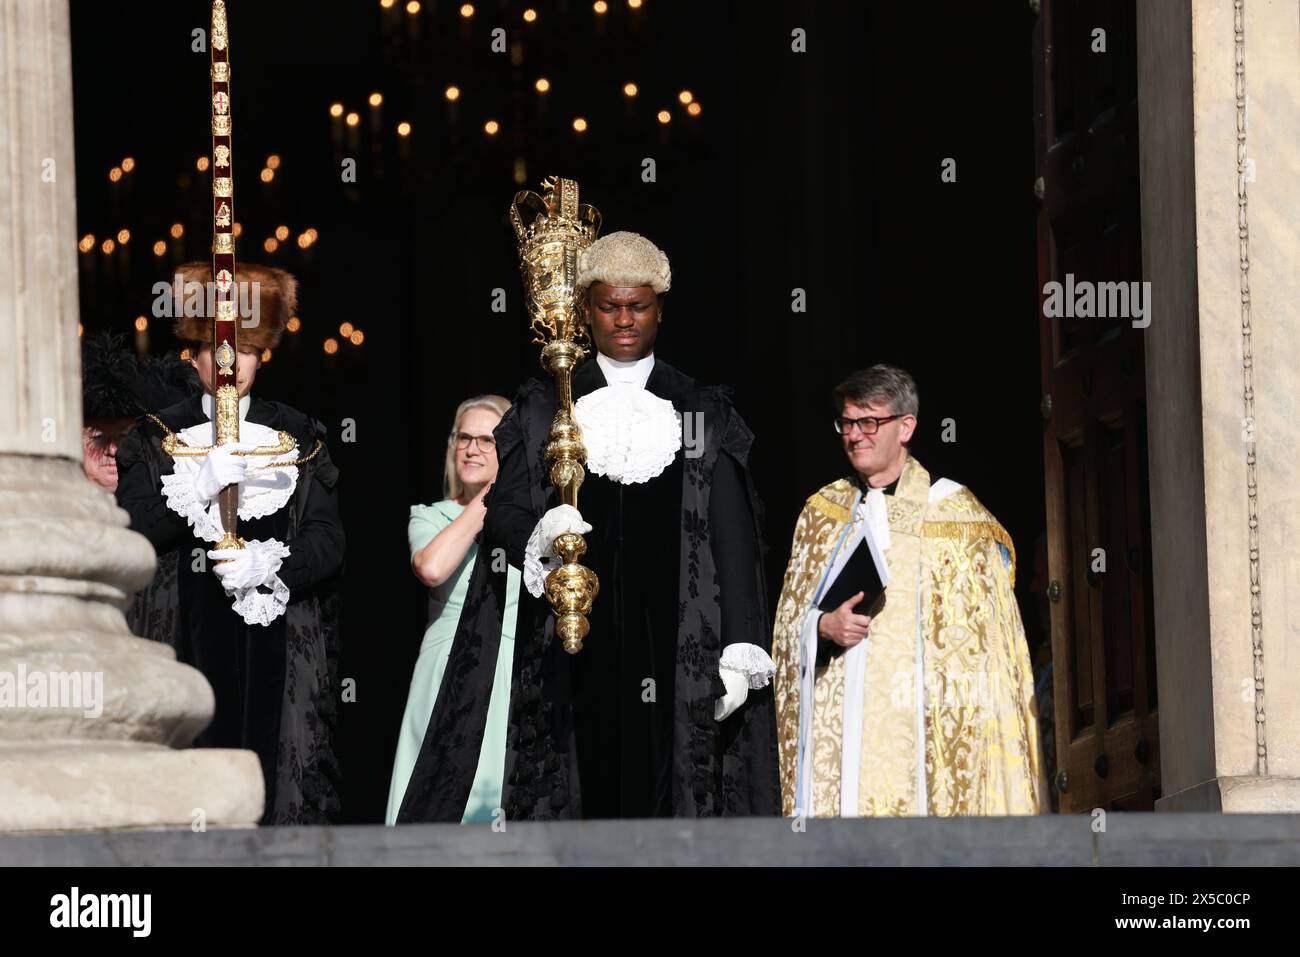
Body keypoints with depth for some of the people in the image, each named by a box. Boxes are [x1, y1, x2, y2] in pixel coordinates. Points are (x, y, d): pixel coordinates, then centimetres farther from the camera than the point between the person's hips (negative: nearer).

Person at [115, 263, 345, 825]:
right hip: (189, 645, -1)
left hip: (279, 649, 1)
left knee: (275, 772, -6)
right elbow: (129, 535, -3)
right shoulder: (158, 438, 10)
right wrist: (201, 486, -14)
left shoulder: (297, 437, 12)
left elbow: (328, 539, 4)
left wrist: (271, 564, -14)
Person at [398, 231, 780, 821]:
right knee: (580, 790, -6)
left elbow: (733, 540, 5)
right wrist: (538, 536, -19)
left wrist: (738, 653, -5)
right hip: (573, 641, 0)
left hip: (674, 639, 0)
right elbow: (501, 510, 6)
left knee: (663, 789, -7)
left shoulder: (703, 413, 9)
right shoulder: (543, 411, 11)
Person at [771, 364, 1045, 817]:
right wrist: (823, 627, -6)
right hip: (836, 726, 3)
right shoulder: (822, 513, 16)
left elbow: (985, 639, 2)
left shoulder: (955, 515, 4)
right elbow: (789, 622, 16)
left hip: (923, 724, -3)